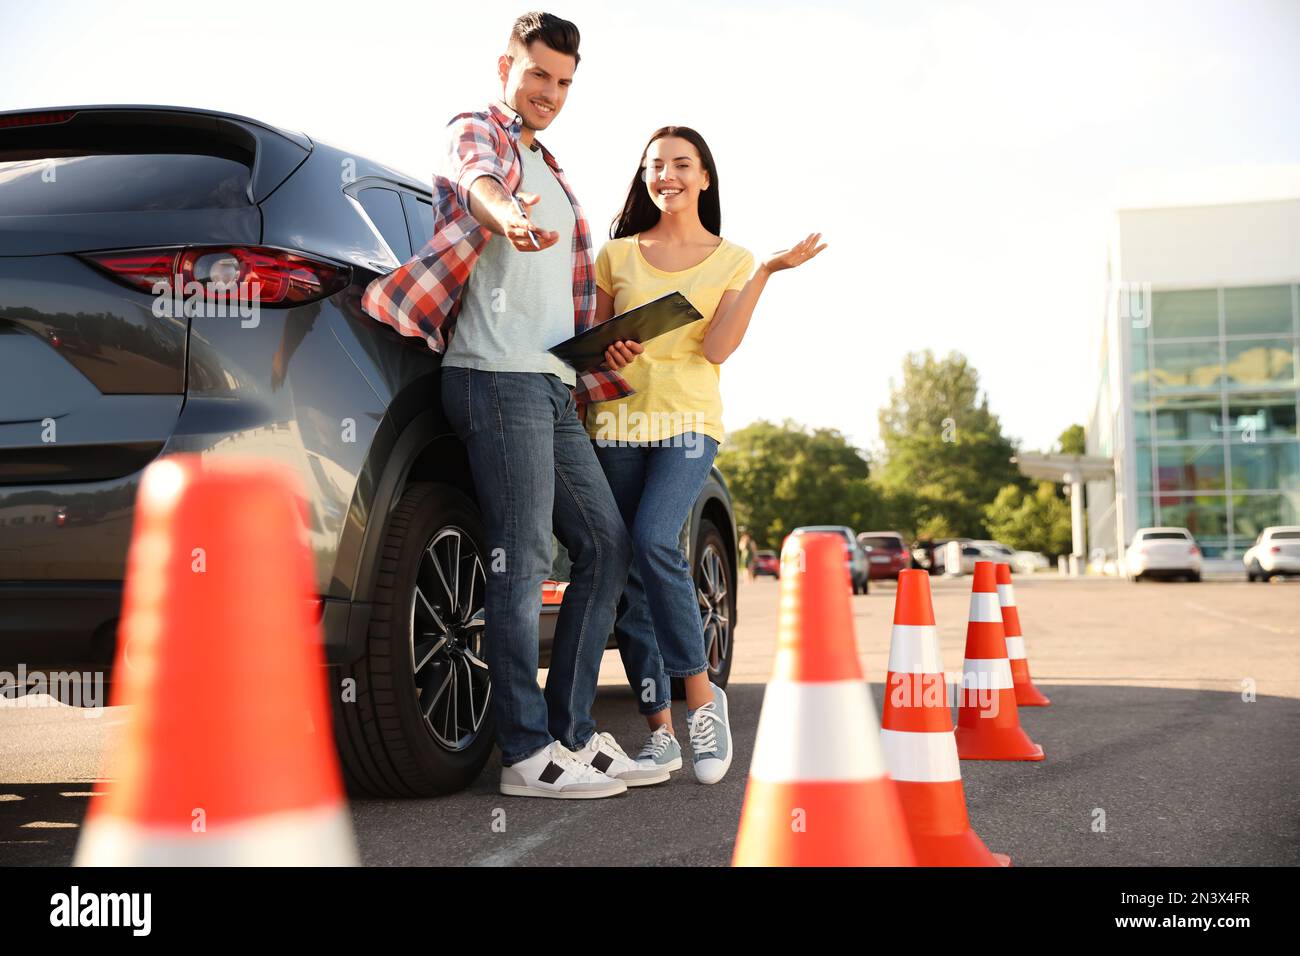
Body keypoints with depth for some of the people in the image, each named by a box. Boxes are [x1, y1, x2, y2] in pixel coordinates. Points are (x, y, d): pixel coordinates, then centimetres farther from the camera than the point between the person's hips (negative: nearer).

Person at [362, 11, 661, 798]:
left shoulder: (551, 174, 29)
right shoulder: (478, 131, 3)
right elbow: (475, 174, -24)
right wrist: (505, 211, -48)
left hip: (553, 385, 9)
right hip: (498, 374, -9)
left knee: (606, 544, 7)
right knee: (523, 560, -11)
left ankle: (572, 732, 12)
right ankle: (528, 755, -5)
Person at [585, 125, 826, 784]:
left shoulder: (730, 260, 8)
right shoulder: (618, 253, 13)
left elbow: (718, 347, -5)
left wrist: (766, 273, -10)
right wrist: (606, 352, -4)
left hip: (688, 421, -3)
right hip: (617, 422, 3)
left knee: (653, 539, -27)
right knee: (626, 577, -2)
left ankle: (701, 697, -11)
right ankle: (660, 730, 7)